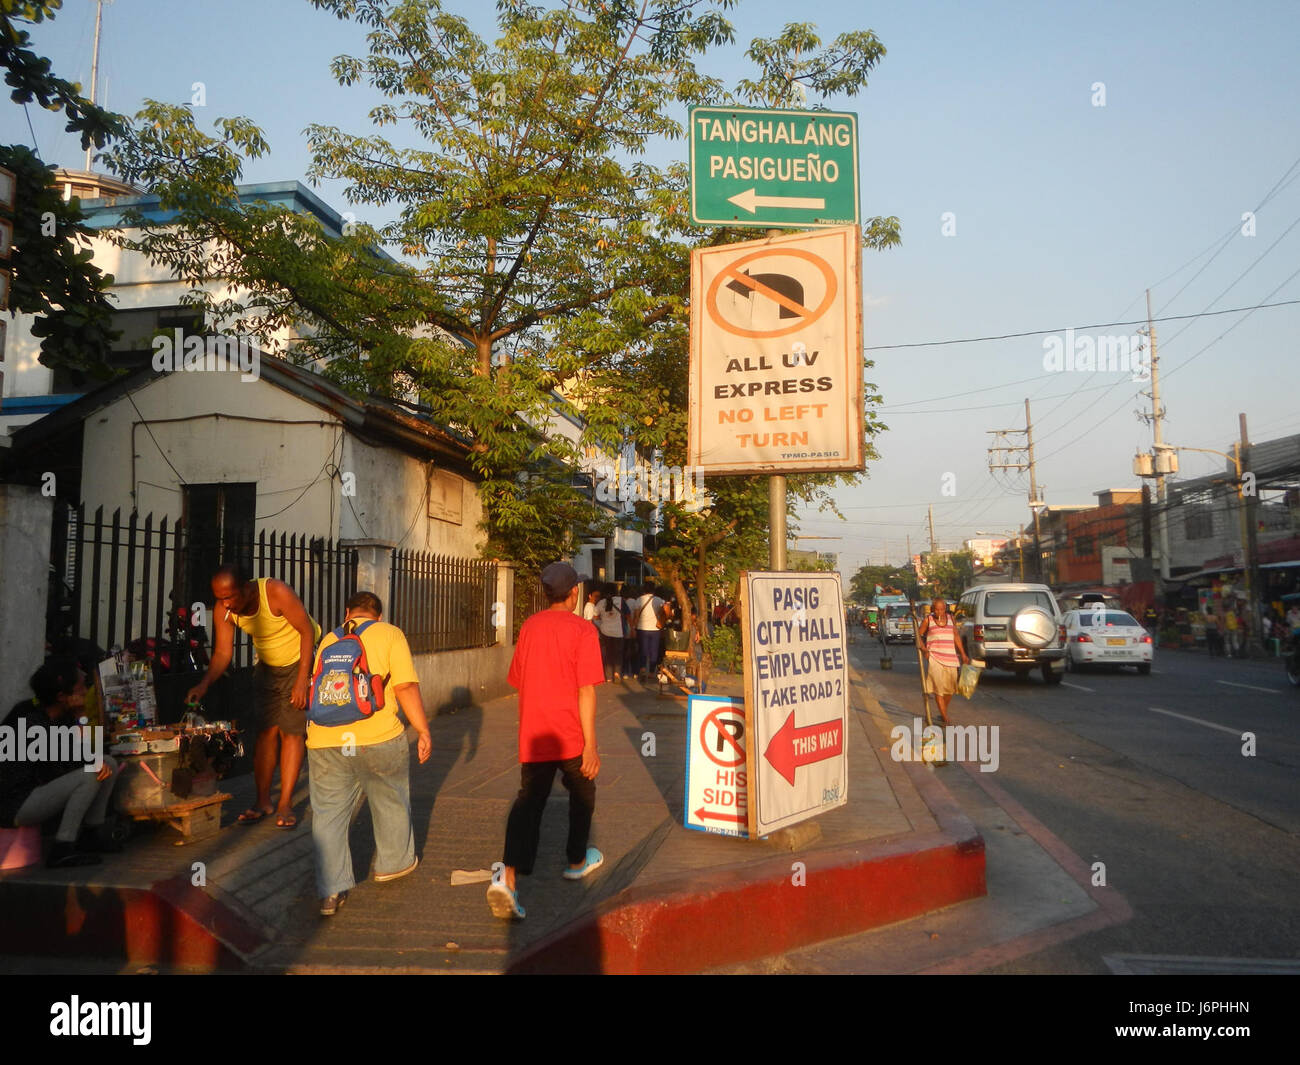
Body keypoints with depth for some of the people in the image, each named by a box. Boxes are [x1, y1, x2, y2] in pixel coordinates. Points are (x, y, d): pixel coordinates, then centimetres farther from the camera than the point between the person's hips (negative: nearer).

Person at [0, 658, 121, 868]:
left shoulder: (62, 716, 3)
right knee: (89, 776, -25)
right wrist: (79, 717, -22)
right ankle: (62, 850, -19)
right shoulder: (31, 721, -24)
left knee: (109, 764, 4)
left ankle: (92, 833, 7)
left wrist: (99, 761, -14)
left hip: (39, 790, 9)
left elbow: (84, 753, 9)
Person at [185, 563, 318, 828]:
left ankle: (285, 804, 0)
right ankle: (263, 801, 10)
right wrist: (205, 683, -30)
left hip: (301, 660, -5)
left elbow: (308, 631, -24)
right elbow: (222, 652, -12)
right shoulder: (223, 610, -15)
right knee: (266, 731, 1)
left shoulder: (277, 592, -31)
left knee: (292, 731, -6)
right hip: (267, 665, 5)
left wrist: (302, 680, -25)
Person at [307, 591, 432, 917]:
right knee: (390, 800, 20)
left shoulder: (328, 640, 17)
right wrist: (423, 731, -1)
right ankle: (394, 862, 37)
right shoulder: (389, 634, 3)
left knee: (328, 813, 13)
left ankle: (331, 891, 13)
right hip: (378, 737, -3)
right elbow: (406, 687, -7)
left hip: (325, 741, 3)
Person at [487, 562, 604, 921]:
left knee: (528, 801, 0)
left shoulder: (529, 627, 7)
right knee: (582, 794, 20)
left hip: (533, 736, 4)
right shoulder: (581, 630, -10)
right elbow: (586, 690, -15)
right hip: (570, 735, -4)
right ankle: (577, 861, 36)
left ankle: (508, 877, -18)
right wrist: (590, 745, -13)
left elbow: (519, 683, 14)